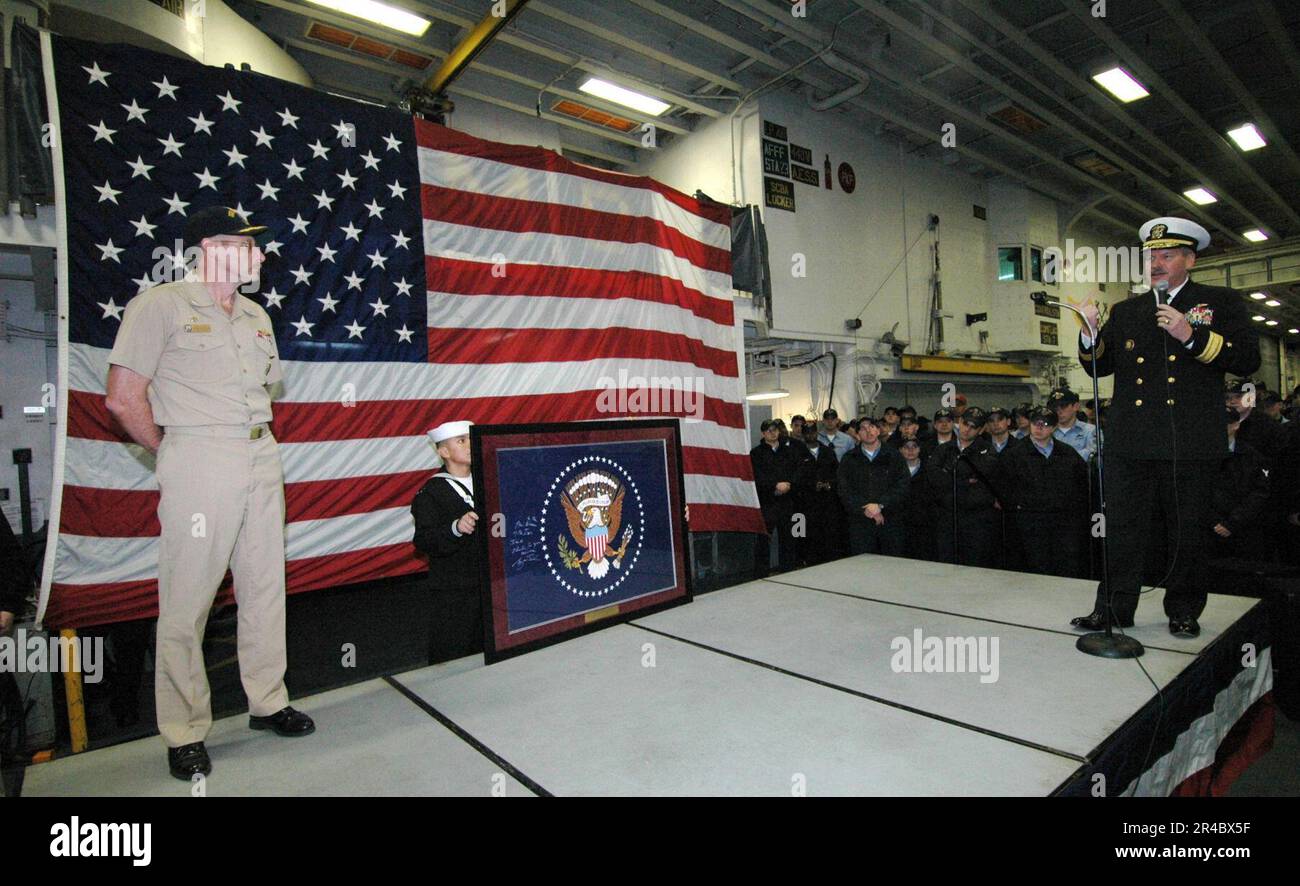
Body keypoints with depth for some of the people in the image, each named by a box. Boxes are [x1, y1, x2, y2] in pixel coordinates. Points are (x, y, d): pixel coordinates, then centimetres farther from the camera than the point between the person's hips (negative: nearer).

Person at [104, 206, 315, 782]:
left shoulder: (256, 316, 16)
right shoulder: (160, 304, -4)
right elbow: (123, 399, -8)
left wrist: (252, 442, 14)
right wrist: (174, 457, -1)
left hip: (263, 458, 7)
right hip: (199, 463, -6)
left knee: (266, 587, 11)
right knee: (187, 599, 0)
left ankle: (267, 702, 26)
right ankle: (184, 733, 15)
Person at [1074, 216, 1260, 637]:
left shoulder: (1220, 302, 8)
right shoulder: (1126, 311, 17)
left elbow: (1248, 358, -1)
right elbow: (1099, 366, 13)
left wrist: (1192, 336, -14)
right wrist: (1090, 334, -6)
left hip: (1189, 444, -2)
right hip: (1129, 443, 2)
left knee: (1187, 532, 9)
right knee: (1121, 528, 3)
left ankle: (1183, 611, 23)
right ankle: (1114, 609, 12)